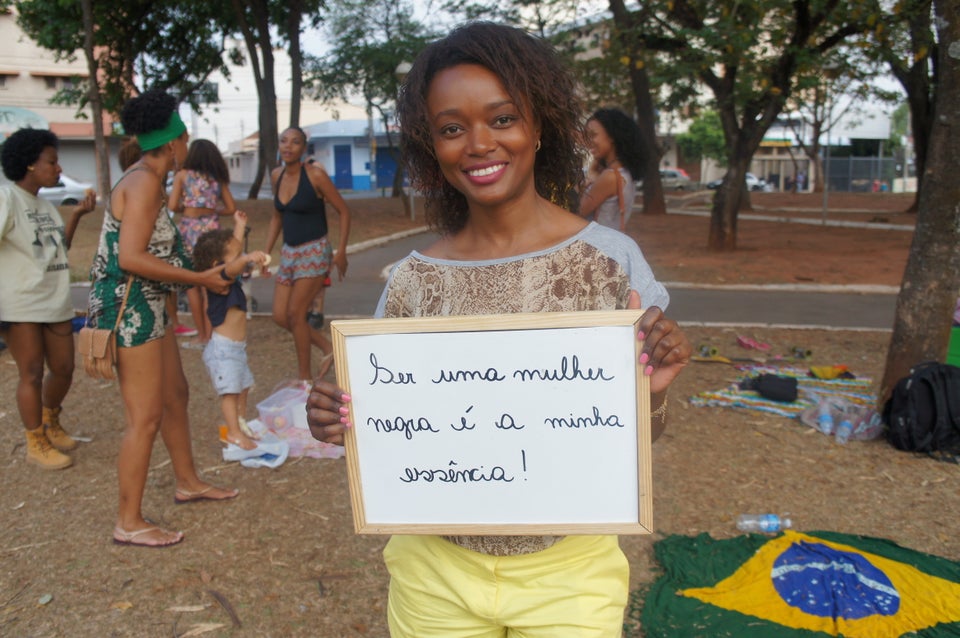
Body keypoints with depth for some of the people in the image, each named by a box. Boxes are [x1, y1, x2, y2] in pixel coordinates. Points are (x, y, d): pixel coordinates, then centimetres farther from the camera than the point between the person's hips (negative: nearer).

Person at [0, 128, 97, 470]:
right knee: (32, 374, -1)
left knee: (63, 369, 11)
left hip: (55, 301, 7)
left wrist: (77, 214, 7)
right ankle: (36, 444, 15)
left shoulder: (43, 203, 13)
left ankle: (50, 422, 38)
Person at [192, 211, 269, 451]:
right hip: (222, 348, -10)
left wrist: (240, 225, 35)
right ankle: (234, 433, -5)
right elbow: (232, 268, -45)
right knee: (230, 390, -8)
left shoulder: (232, 282, 8)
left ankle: (241, 424, 29)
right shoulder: (220, 281, -19)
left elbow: (234, 246, 24)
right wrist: (248, 258, -64)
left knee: (243, 387, 18)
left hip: (236, 347, 10)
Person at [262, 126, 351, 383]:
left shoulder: (315, 174, -12)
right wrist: (267, 252, 13)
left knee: (295, 313, -6)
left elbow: (344, 211, -7)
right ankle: (328, 348, 23)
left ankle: (305, 377, 10)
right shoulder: (276, 176, 6)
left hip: (314, 252, -7)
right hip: (289, 252, 7)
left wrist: (341, 251, -13)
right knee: (280, 316, 4)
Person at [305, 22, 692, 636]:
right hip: (436, 573, 2)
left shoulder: (610, 258, -11)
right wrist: (346, 420, -17)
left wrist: (652, 393, -24)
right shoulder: (413, 280, -6)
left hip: (567, 574, -1)